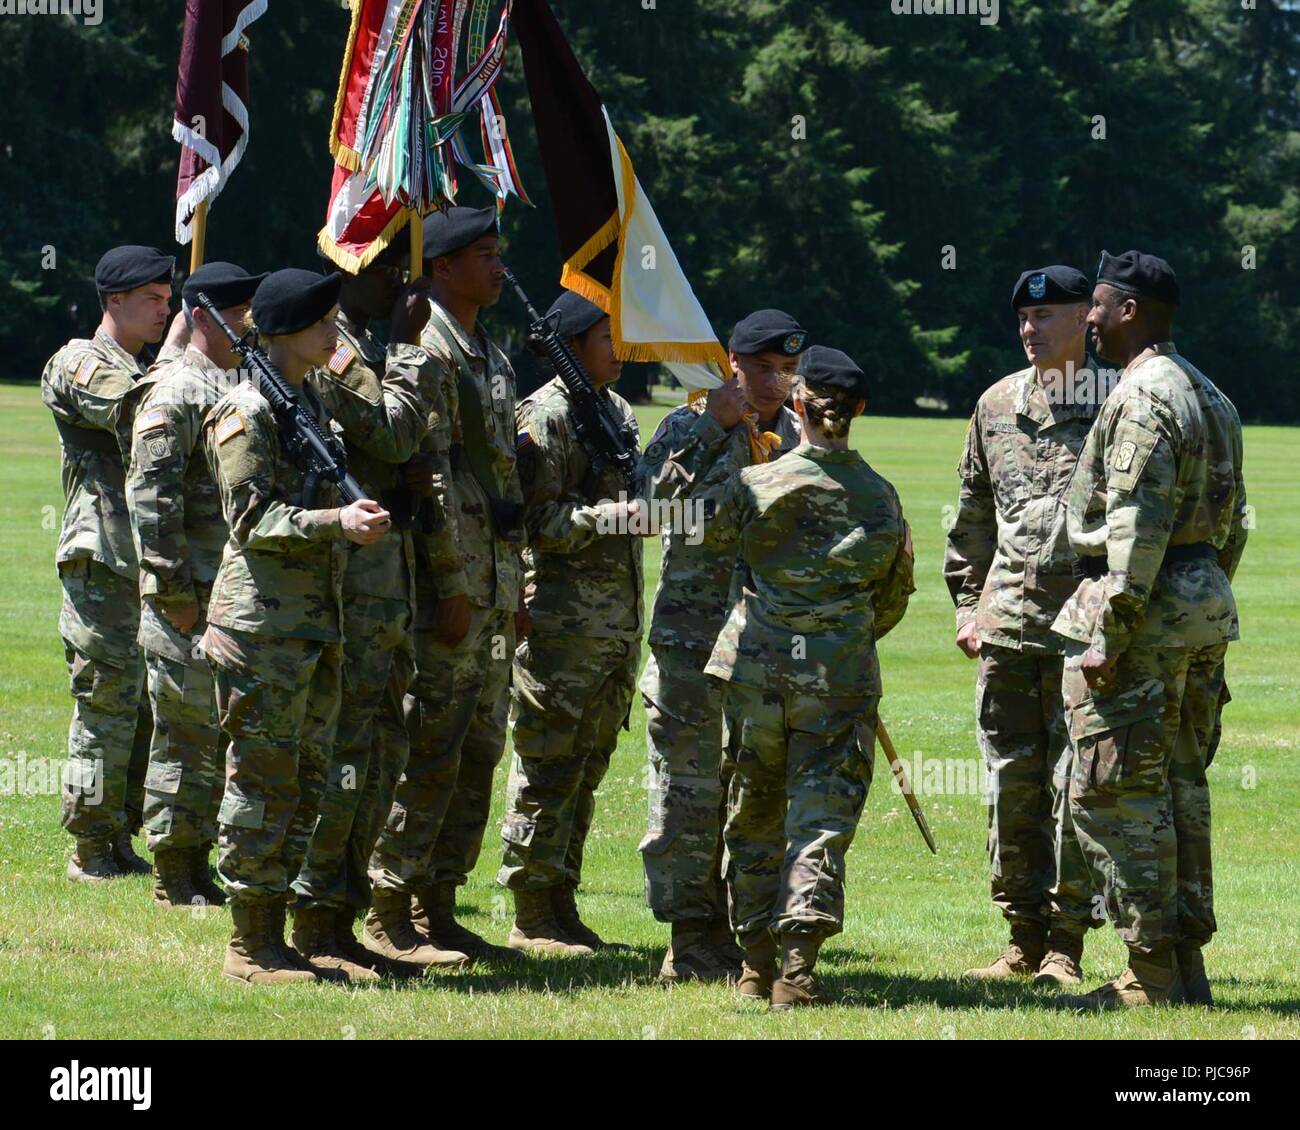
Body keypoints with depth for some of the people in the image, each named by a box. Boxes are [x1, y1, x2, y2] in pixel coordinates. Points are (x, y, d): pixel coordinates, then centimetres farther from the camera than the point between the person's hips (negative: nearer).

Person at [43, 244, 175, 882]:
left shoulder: (143, 373, 23)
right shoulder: (80, 365, -5)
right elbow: (136, 412, -22)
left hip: (146, 567, 9)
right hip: (101, 570, -9)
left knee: (141, 711, 10)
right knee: (106, 710, -6)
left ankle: (119, 843, 16)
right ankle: (92, 851, -1)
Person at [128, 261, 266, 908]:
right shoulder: (174, 393, -10)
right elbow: (150, 495, -17)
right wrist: (174, 594, -18)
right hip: (190, 604, -8)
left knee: (224, 737, 11)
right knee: (185, 734, -3)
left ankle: (196, 866, 18)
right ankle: (173, 879, 3)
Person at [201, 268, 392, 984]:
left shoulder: (313, 404, 17)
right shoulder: (246, 411, -11)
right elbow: (253, 517, -18)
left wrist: (357, 517, 15)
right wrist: (337, 520, -26)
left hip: (316, 625, 9)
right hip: (263, 625, -9)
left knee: (306, 781, 11)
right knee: (262, 781, -6)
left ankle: (273, 935, 17)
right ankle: (248, 946, -1)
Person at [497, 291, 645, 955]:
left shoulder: (620, 412, 16)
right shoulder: (544, 416, -10)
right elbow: (539, 521, -16)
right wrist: (618, 516, -25)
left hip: (618, 617, 8)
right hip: (561, 613, -8)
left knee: (588, 766, 10)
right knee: (549, 767, -6)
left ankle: (561, 901, 16)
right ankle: (532, 916, -2)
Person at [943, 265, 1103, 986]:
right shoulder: (998, 405, 14)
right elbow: (973, 515, 21)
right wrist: (967, 605, 15)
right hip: (1006, 627, 5)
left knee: (1075, 787, -4)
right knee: (1012, 785, 6)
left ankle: (1065, 946, 2)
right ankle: (1023, 939, 13)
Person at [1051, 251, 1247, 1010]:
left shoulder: (1141, 398, -15)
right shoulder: (1214, 399, 16)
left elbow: (1138, 527, -21)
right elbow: (1232, 523, 19)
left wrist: (1110, 634, -21)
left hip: (1145, 606, -10)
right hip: (1207, 602, 10)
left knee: (1117, 792, -5)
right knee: (1181, 787, 13)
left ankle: (1150, 978, -6)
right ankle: (1188, 966, 14)